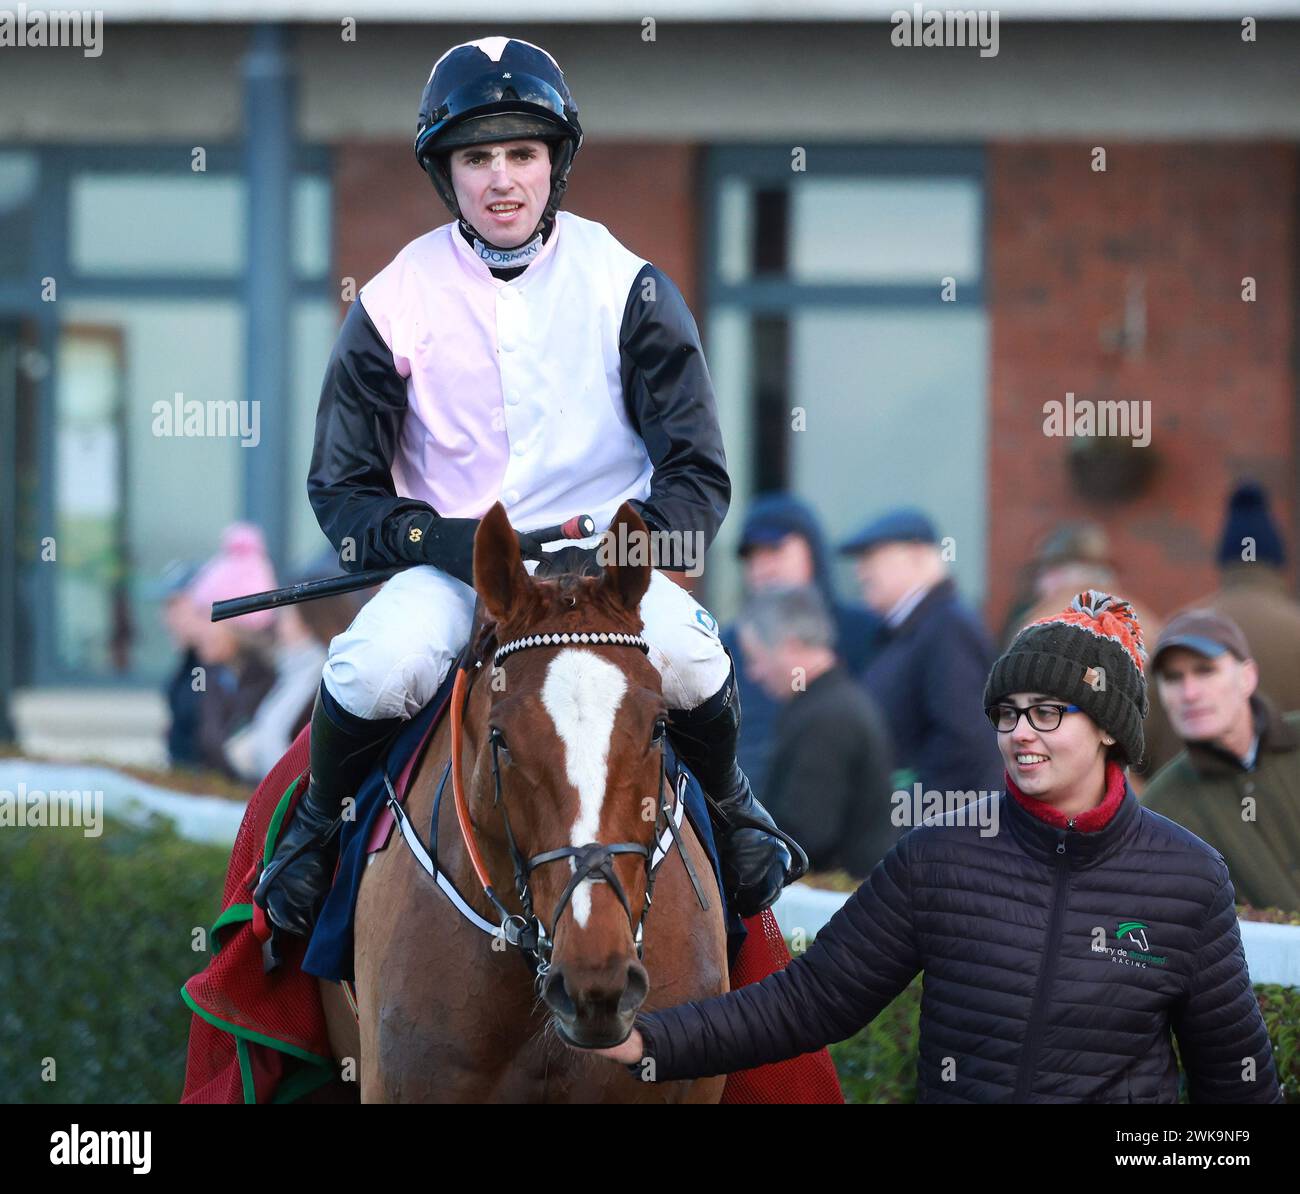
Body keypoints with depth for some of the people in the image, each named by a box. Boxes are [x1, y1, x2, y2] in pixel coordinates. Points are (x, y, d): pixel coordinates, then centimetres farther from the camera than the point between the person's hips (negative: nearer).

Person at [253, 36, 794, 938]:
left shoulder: (629, 289, 1)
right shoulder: (395, 304, 0)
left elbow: (697, 474, 2)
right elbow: (343, 491, 4)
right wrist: (448, 542, -14)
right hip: (446, 567, 0)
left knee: (689, 659, -31)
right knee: (377, 670, -32)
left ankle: (726, 803, 4)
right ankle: (322, 822, 1)